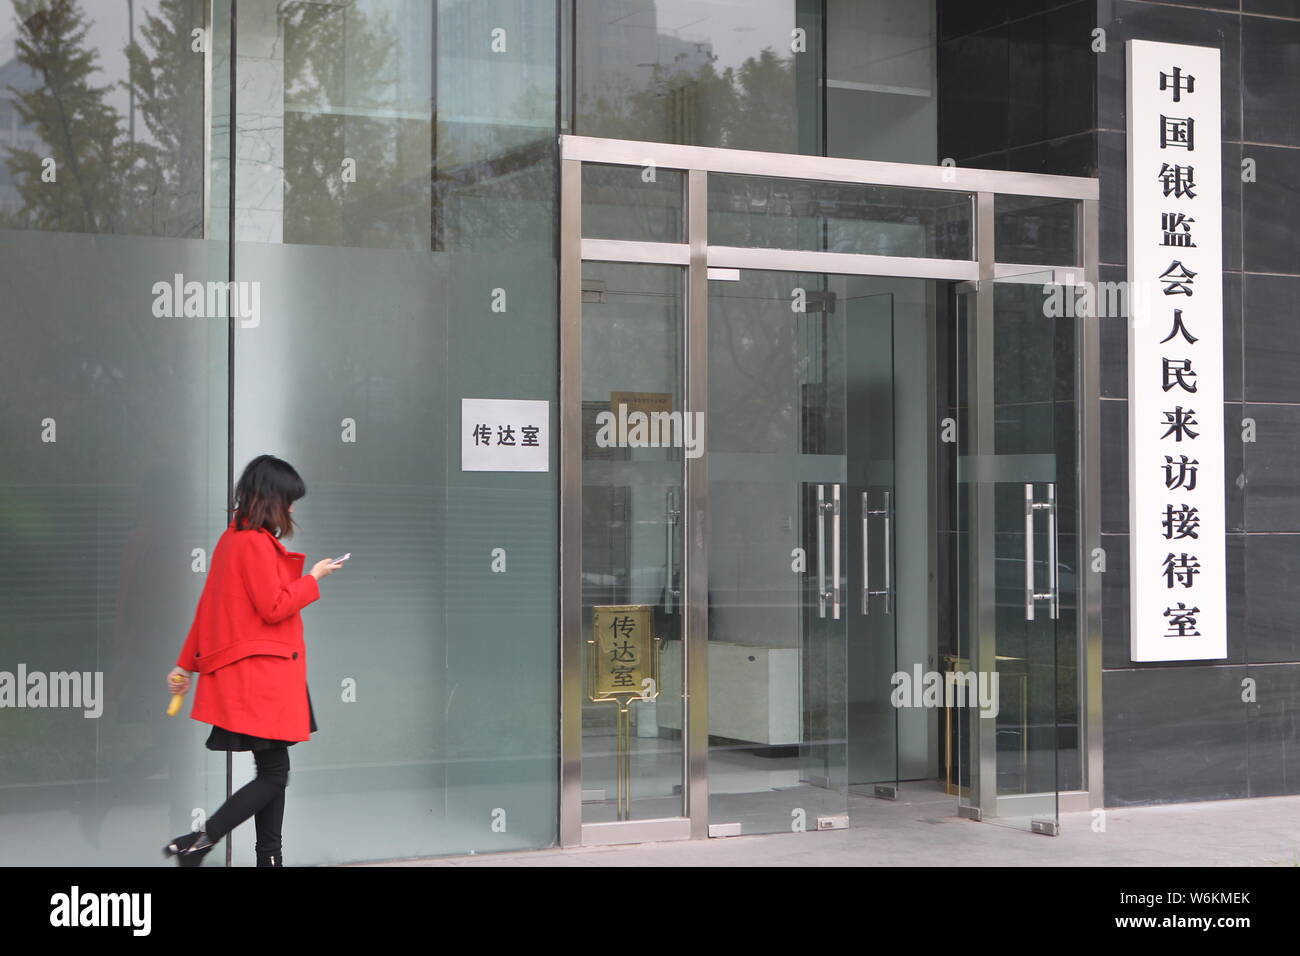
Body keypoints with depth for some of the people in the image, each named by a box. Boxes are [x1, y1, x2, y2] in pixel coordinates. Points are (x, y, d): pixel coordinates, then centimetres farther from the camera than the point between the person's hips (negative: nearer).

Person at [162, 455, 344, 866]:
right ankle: (201, 840, -11)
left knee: (274, 772, 11)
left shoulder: (232, 539, 15)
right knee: (274, 774, -7)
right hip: (261, 677, -10)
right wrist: (314, 577, -6)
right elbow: (274, 607, -19)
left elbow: (208, 605, 19)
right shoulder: (256, 543, -15)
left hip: (254, 676, 10)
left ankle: (269, 859, 13)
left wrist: (187, 664, 23)